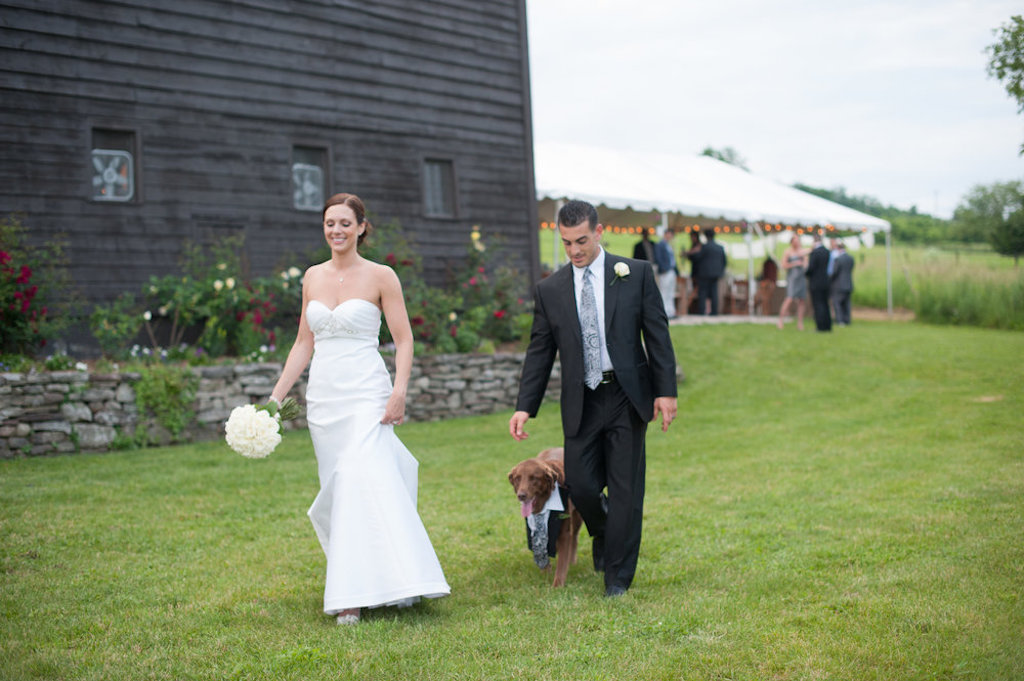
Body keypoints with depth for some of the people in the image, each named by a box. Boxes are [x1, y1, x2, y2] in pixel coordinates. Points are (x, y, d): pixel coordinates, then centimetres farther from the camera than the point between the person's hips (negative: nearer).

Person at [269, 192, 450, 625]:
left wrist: (400, 391, -18)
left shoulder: (381, 277, -2)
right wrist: (276, 396, 10)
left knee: (368, 481, -16)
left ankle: (384, 585, -12)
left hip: (366, 393, -5)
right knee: (339, 489, 6)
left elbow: (404, 340, -4)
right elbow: (304, 343, 15)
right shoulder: (312, 277, 12)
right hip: (323, 395, 5)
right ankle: (347, 592, 12)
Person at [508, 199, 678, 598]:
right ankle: (604, 536, 34)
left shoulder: (636, 274, 0)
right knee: (580, 485, 1)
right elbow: (539, 352, 7)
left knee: (625, 488, 1)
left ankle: (618, 575, 12)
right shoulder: (550, 290, 5)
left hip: (627, 397, -2)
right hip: (581, 402, 2)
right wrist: (524, 407, -1)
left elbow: (657, 335, 0)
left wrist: (666, 390, -7)